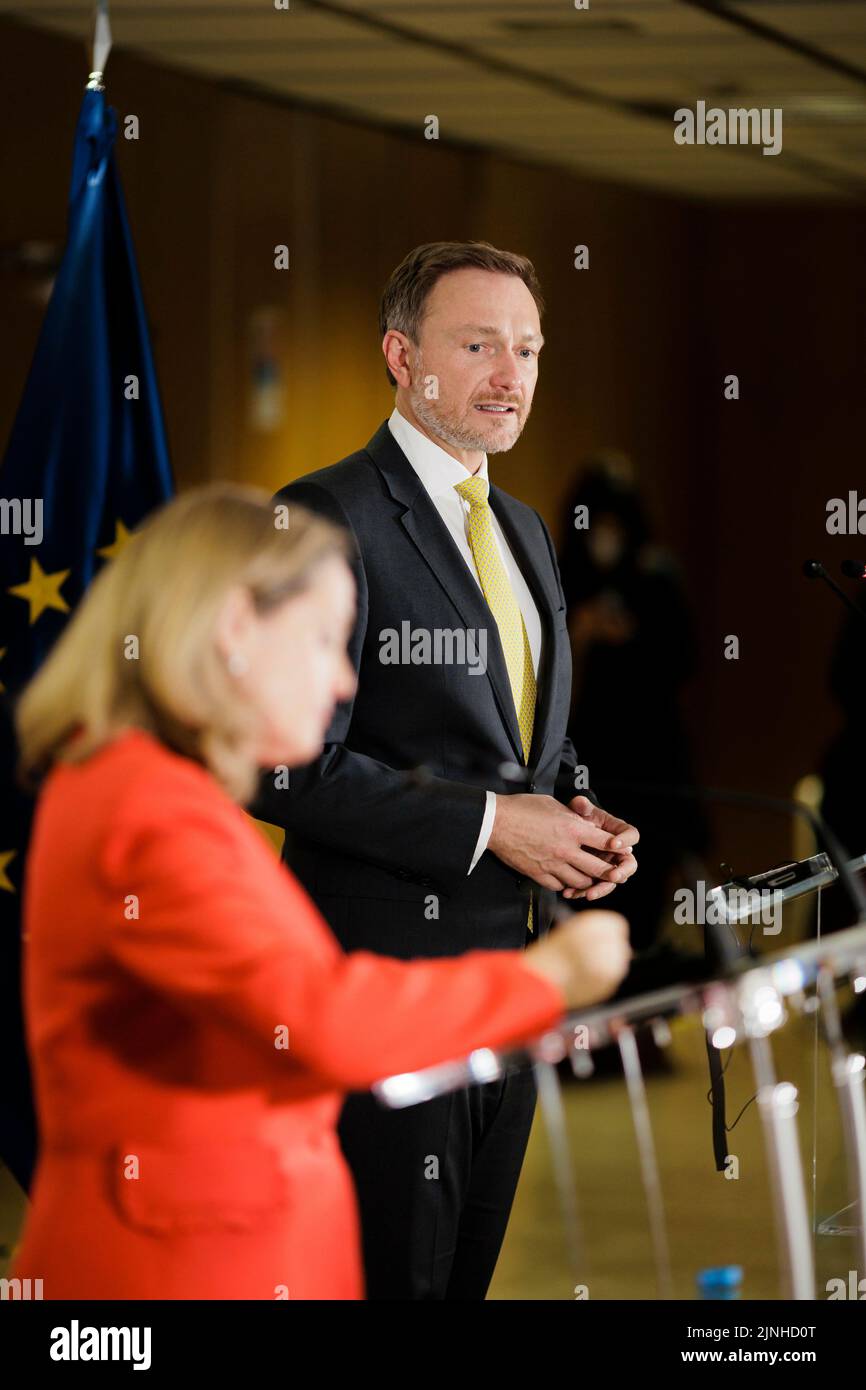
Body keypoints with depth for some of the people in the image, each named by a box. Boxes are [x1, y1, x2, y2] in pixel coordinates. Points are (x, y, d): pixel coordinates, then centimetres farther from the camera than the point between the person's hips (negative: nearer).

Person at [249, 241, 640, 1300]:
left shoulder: (522, 528, 16)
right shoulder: (329, 518, -12)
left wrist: (577, 816, 4)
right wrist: (489, 824, -19)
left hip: (517, 964, 8)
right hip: (383, 965, -8)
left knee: (472, 1263, 14)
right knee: (395, 1273, -3)